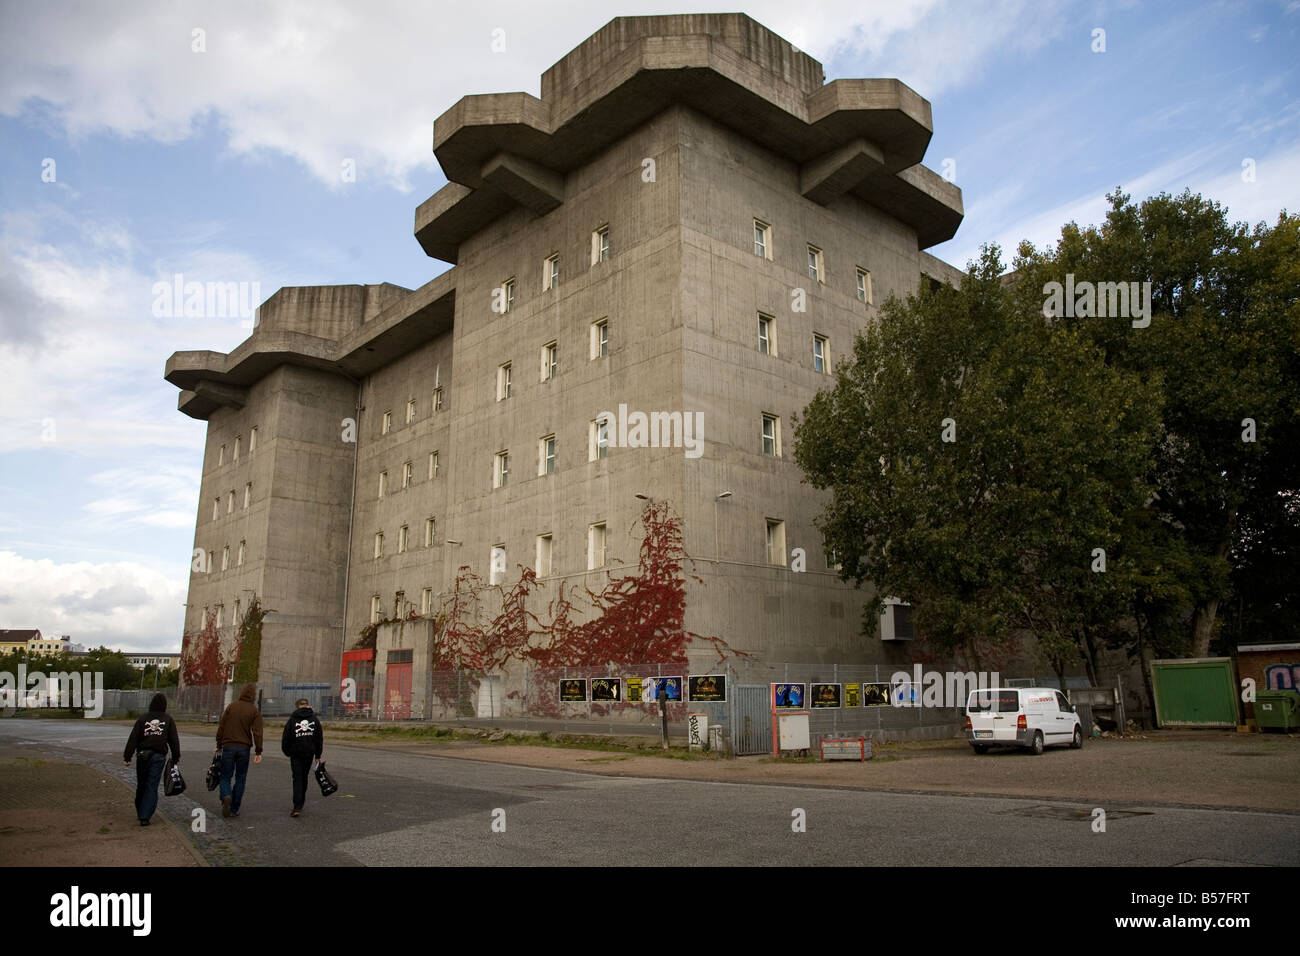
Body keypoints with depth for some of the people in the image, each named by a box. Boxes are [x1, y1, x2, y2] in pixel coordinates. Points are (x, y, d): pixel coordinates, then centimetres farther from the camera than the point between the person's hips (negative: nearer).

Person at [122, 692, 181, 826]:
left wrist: (127, 757, -2)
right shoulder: (168, 719, 4)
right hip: (159, 756, -2)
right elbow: (174, 740, 4)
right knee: (152, 786, -1)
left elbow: (133, 739, -2)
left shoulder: (143, 718, 5)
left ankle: (140, 813, 28)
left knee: (141, 785, 16)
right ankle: (144, 816, -8)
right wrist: (176, 757, 11)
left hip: (142, 755, 2)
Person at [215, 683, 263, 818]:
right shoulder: (255, 711, -1)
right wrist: (258, 752, -5)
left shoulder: (231, 707, 3)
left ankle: (226, 797, -19)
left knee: (225, 776, 9)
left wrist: (219, 746, 12)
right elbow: (257, 732, -7)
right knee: (240, 778, 10)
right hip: (244, 748, 0)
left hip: (228, 747, 0)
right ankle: (234, 809, 10)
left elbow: (221, 728, 4)